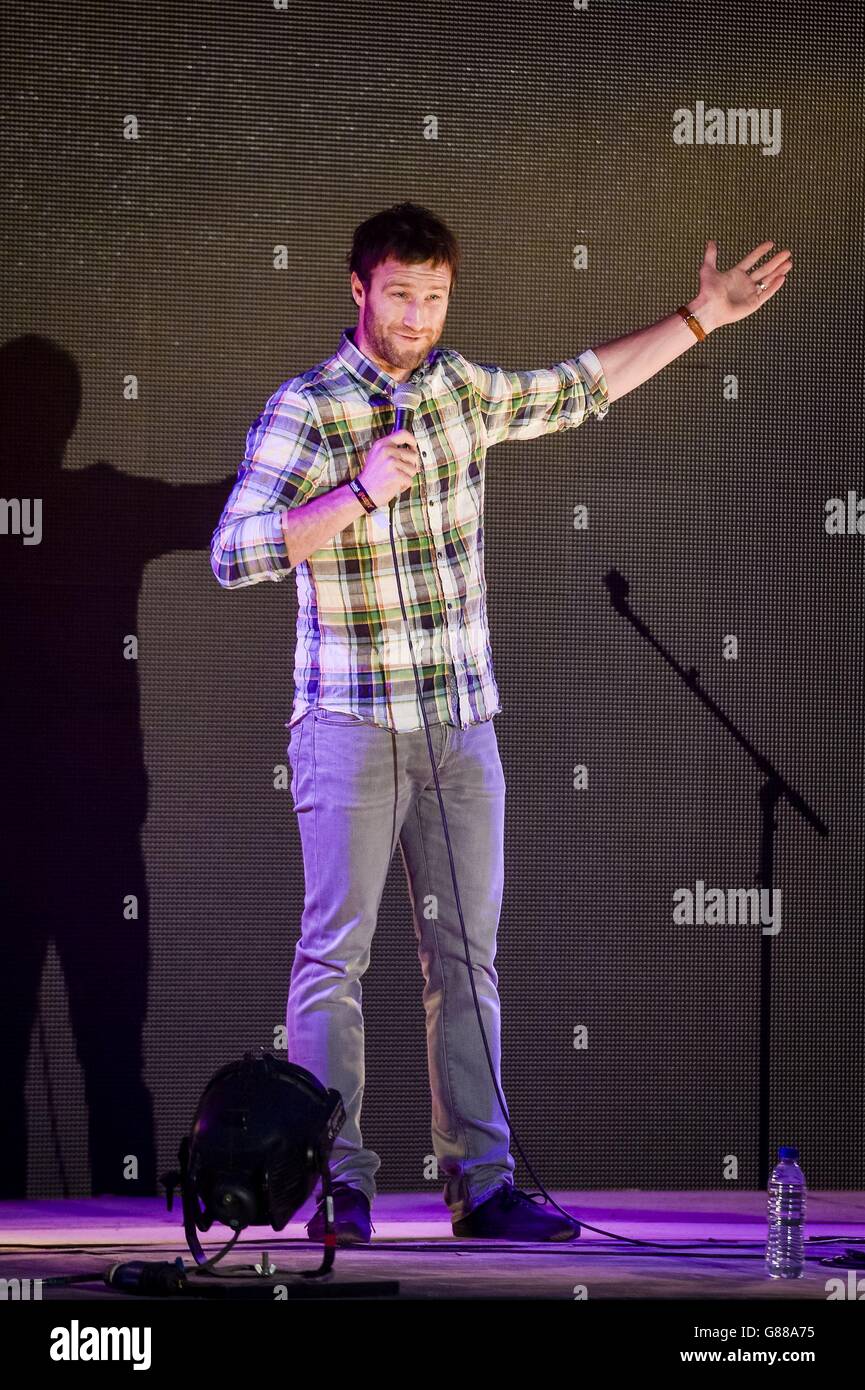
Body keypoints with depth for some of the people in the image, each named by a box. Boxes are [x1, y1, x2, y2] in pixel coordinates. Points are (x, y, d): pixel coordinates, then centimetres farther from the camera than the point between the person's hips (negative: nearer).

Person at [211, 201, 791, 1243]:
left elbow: (580, 389, 25)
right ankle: (337, 1186, -2)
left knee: (466, 956, 4)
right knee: (336, 952, -5)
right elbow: (233, 552, -14)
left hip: (462, 724, 5)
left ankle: (482, 1181, 6)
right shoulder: (302, 410, -6)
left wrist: (702, 316, 27)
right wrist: (360, 494, -21)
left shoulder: (462, 389, 10)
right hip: (350, 722, -5)